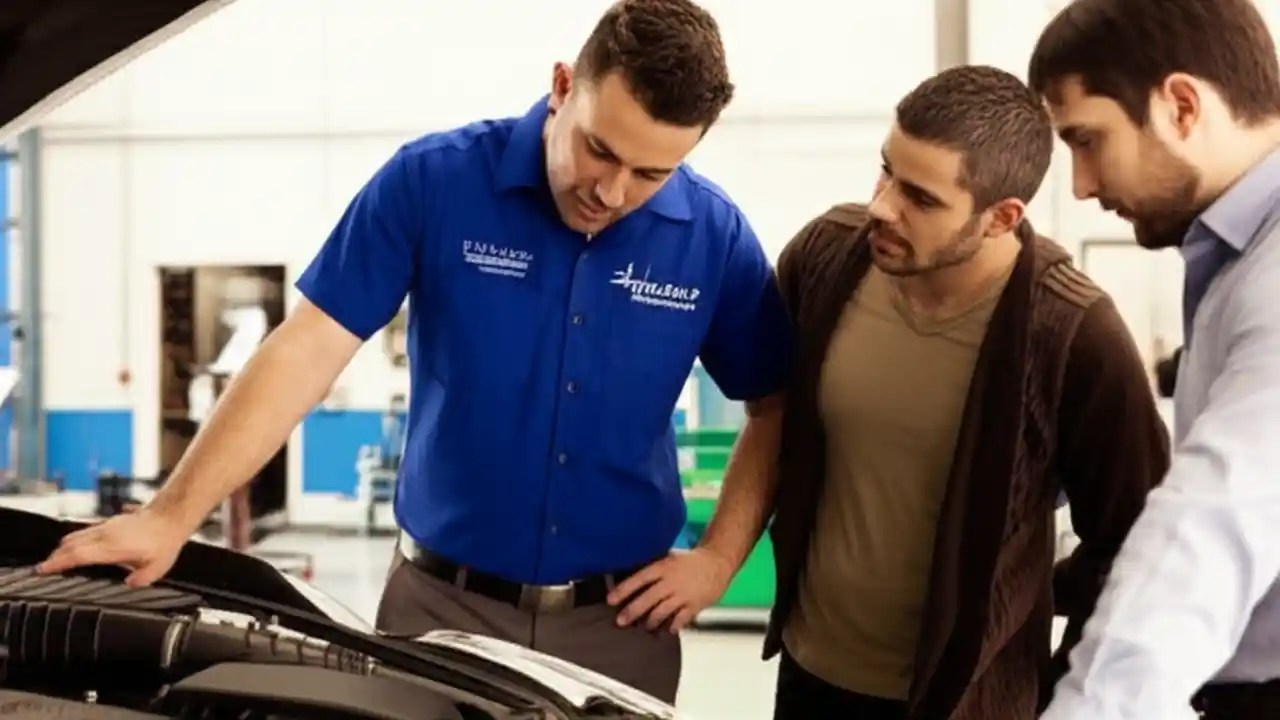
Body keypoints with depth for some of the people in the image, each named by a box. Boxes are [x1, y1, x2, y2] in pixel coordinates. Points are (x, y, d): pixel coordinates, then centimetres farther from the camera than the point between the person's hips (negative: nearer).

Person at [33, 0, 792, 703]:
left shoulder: (716, 236, -7)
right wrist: (170, 516, -18)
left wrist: (718, 558, -4)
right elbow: (305, 352, -13)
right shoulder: (434, 180, -12)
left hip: (617, 619, 2)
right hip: (441, 601, -1)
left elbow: (776, 407, 5)